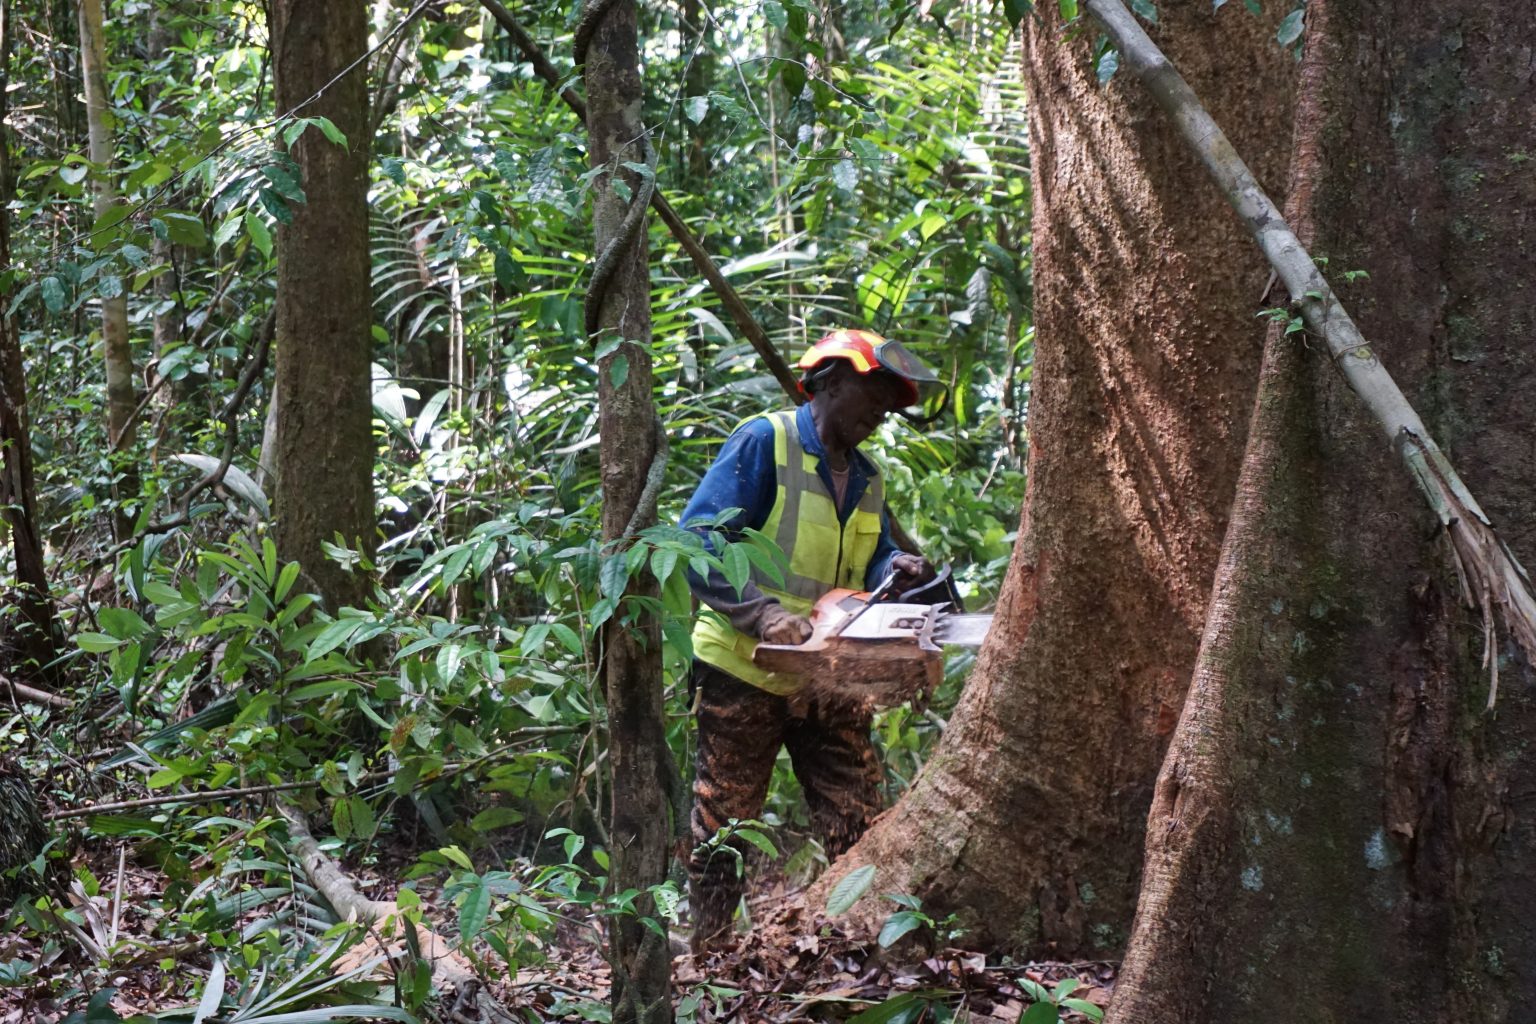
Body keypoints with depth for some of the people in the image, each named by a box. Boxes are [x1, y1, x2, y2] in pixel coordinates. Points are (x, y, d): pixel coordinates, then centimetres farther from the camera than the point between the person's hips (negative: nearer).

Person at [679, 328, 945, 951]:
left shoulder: (867, 479, 15)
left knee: (858, 826, 3)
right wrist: (762, 613, -28)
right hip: (744, 671, -6)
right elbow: (698, 541, -17)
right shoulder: (763, 443, -9)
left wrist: (892, 571, -7)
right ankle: (709, 952, 11)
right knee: (722, 825, 3)